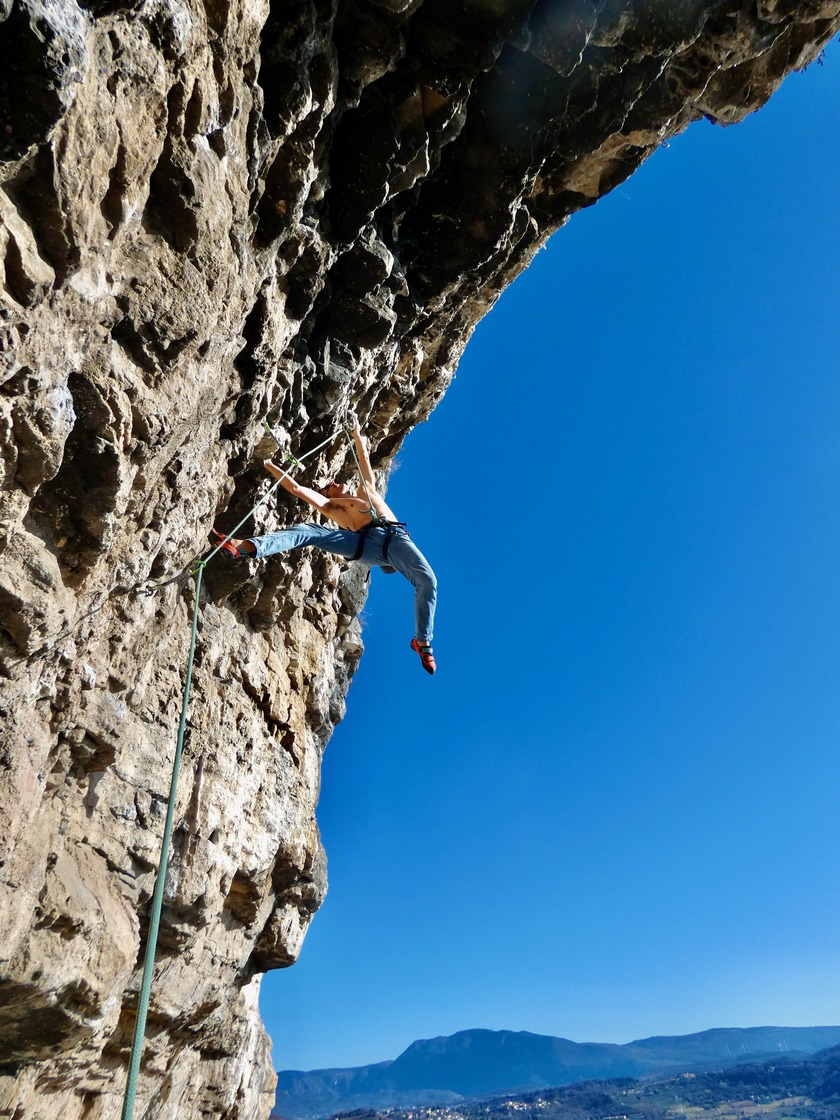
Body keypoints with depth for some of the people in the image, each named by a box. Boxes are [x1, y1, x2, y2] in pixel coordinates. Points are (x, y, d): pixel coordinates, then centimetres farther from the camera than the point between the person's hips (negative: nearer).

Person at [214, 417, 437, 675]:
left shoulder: (366, 491, 40)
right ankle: (245, 546, -32)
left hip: (394, 536, 1)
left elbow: (363, 457, 47)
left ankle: (422, 641, -11)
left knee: (427, 581, -24)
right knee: (306, 531, -16)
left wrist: (357, 434, 48)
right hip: (365, 543, -1)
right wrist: (271, 466, 36)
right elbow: (296, 488, 31)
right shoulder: (331, 508, 32)